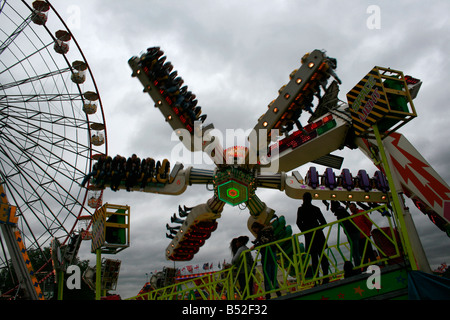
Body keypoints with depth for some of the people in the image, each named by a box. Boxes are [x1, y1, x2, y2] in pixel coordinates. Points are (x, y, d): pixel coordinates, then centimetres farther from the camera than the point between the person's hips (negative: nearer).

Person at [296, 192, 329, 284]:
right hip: (318, 234, 1)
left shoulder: (301, 209, 1)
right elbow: (324, 222, 4)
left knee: (314, 258, 4)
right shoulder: (316, 209, 4)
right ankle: (325, 277, 1)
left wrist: (305, 231, 4)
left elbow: (299, 223, -8)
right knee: (322, 255, 7)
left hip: (309, 236, -1)